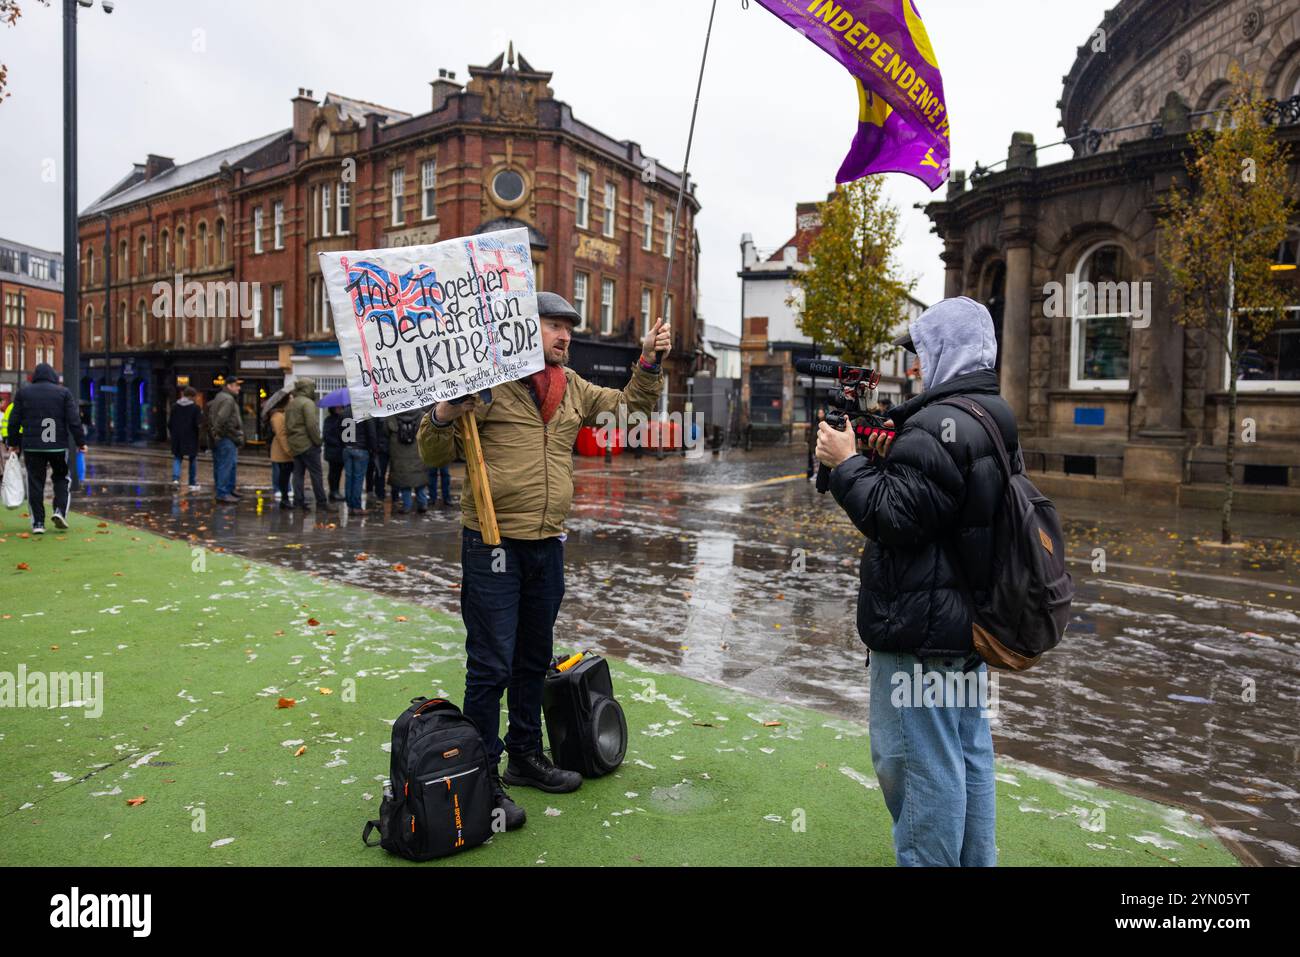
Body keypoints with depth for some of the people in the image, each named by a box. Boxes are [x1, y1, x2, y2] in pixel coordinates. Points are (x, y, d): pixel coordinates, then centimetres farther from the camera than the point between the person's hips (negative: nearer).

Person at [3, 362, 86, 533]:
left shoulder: (23, 392, 6)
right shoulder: (63, 392, 1)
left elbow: (14, 421, 6)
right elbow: (74, 420, -5)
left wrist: (13, 442, 15)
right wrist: (80, 442, 1)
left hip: (32, 447, 1)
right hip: (58, 446, -1)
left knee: (35, 482, 5)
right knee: (62, 478, 16)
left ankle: (38, 522, 2)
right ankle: (60, 511, -3)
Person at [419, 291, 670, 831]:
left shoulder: (572, 389, 11)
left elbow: (631, 404, 20)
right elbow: (434, 455, -5)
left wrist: (648, 361, 5)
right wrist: (443, 415, -25)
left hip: (548, 545, 7)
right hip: (493, 545, -6)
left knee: (533, 660, 18)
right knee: (491, 666, -1)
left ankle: (525, 756, 36)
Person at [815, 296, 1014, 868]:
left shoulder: (939, 424, -20)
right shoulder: (996, 419, 13)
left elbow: (895, 518, -22)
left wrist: (847, 463, -12)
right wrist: (892, 459, 5)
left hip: (922, 627, -11)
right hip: (972, 618, 11)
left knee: (918, 761, 0)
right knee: (969, 752, 20)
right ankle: (974, 860, 33)